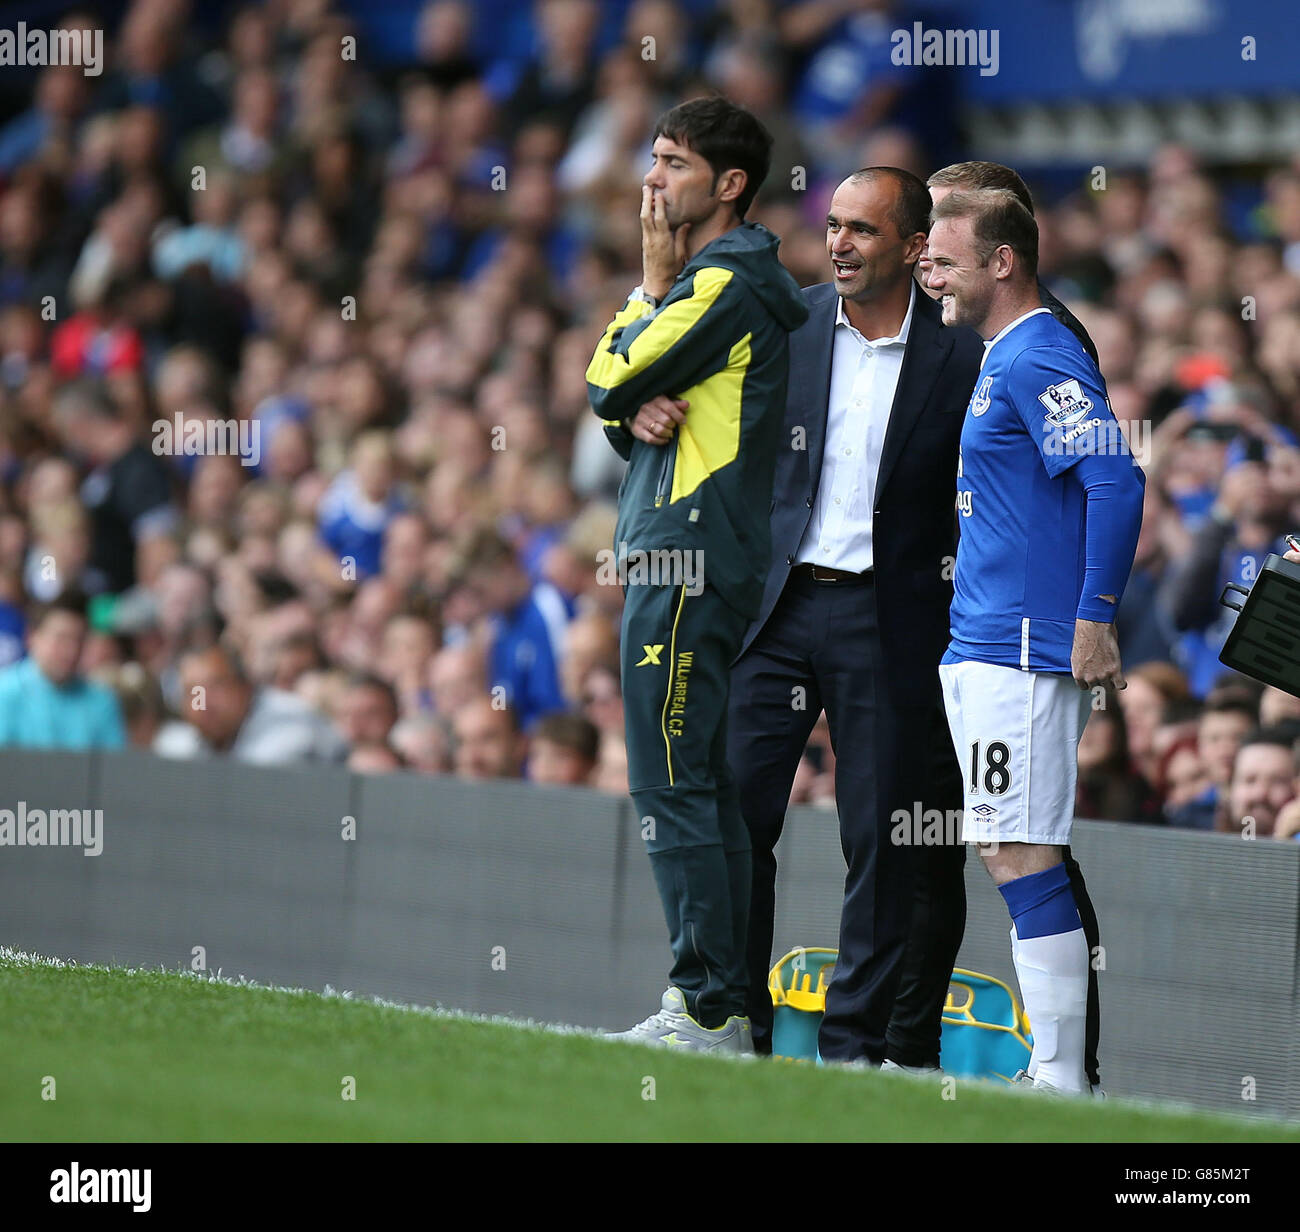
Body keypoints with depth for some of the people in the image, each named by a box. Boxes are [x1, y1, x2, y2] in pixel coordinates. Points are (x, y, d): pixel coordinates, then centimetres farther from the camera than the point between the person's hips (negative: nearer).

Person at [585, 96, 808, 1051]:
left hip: (687, 561, -11)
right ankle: (724, 1004, 13)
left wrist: (654, 279, 0)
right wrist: (640, 411, -3)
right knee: (706, 788, 10)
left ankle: (709, 1010, -12)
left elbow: (609, 382, -11)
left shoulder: (726, 281, -12)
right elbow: (615, 413, 21)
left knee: (673, 786, -11)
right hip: (703, 563, 11)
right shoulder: (720, 278, 21)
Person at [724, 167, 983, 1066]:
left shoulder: (961, 351, -2)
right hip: (779, 600, 2)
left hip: (892, 618, -2)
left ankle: (860, 1041, 11)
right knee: (732, 813, -4)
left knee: (882, 844, 3)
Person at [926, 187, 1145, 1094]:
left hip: (1019, 653, -11)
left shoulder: (1040, 359, -13)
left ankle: (1061, 1080, -10)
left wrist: (1095, 620, -22)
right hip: (983, 647, 11)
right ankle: (1053, 1069, 14)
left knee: (1022, 854, -11)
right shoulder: (1006, 358, 19)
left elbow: (1117, 482, -23)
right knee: (1016, 853, 11)